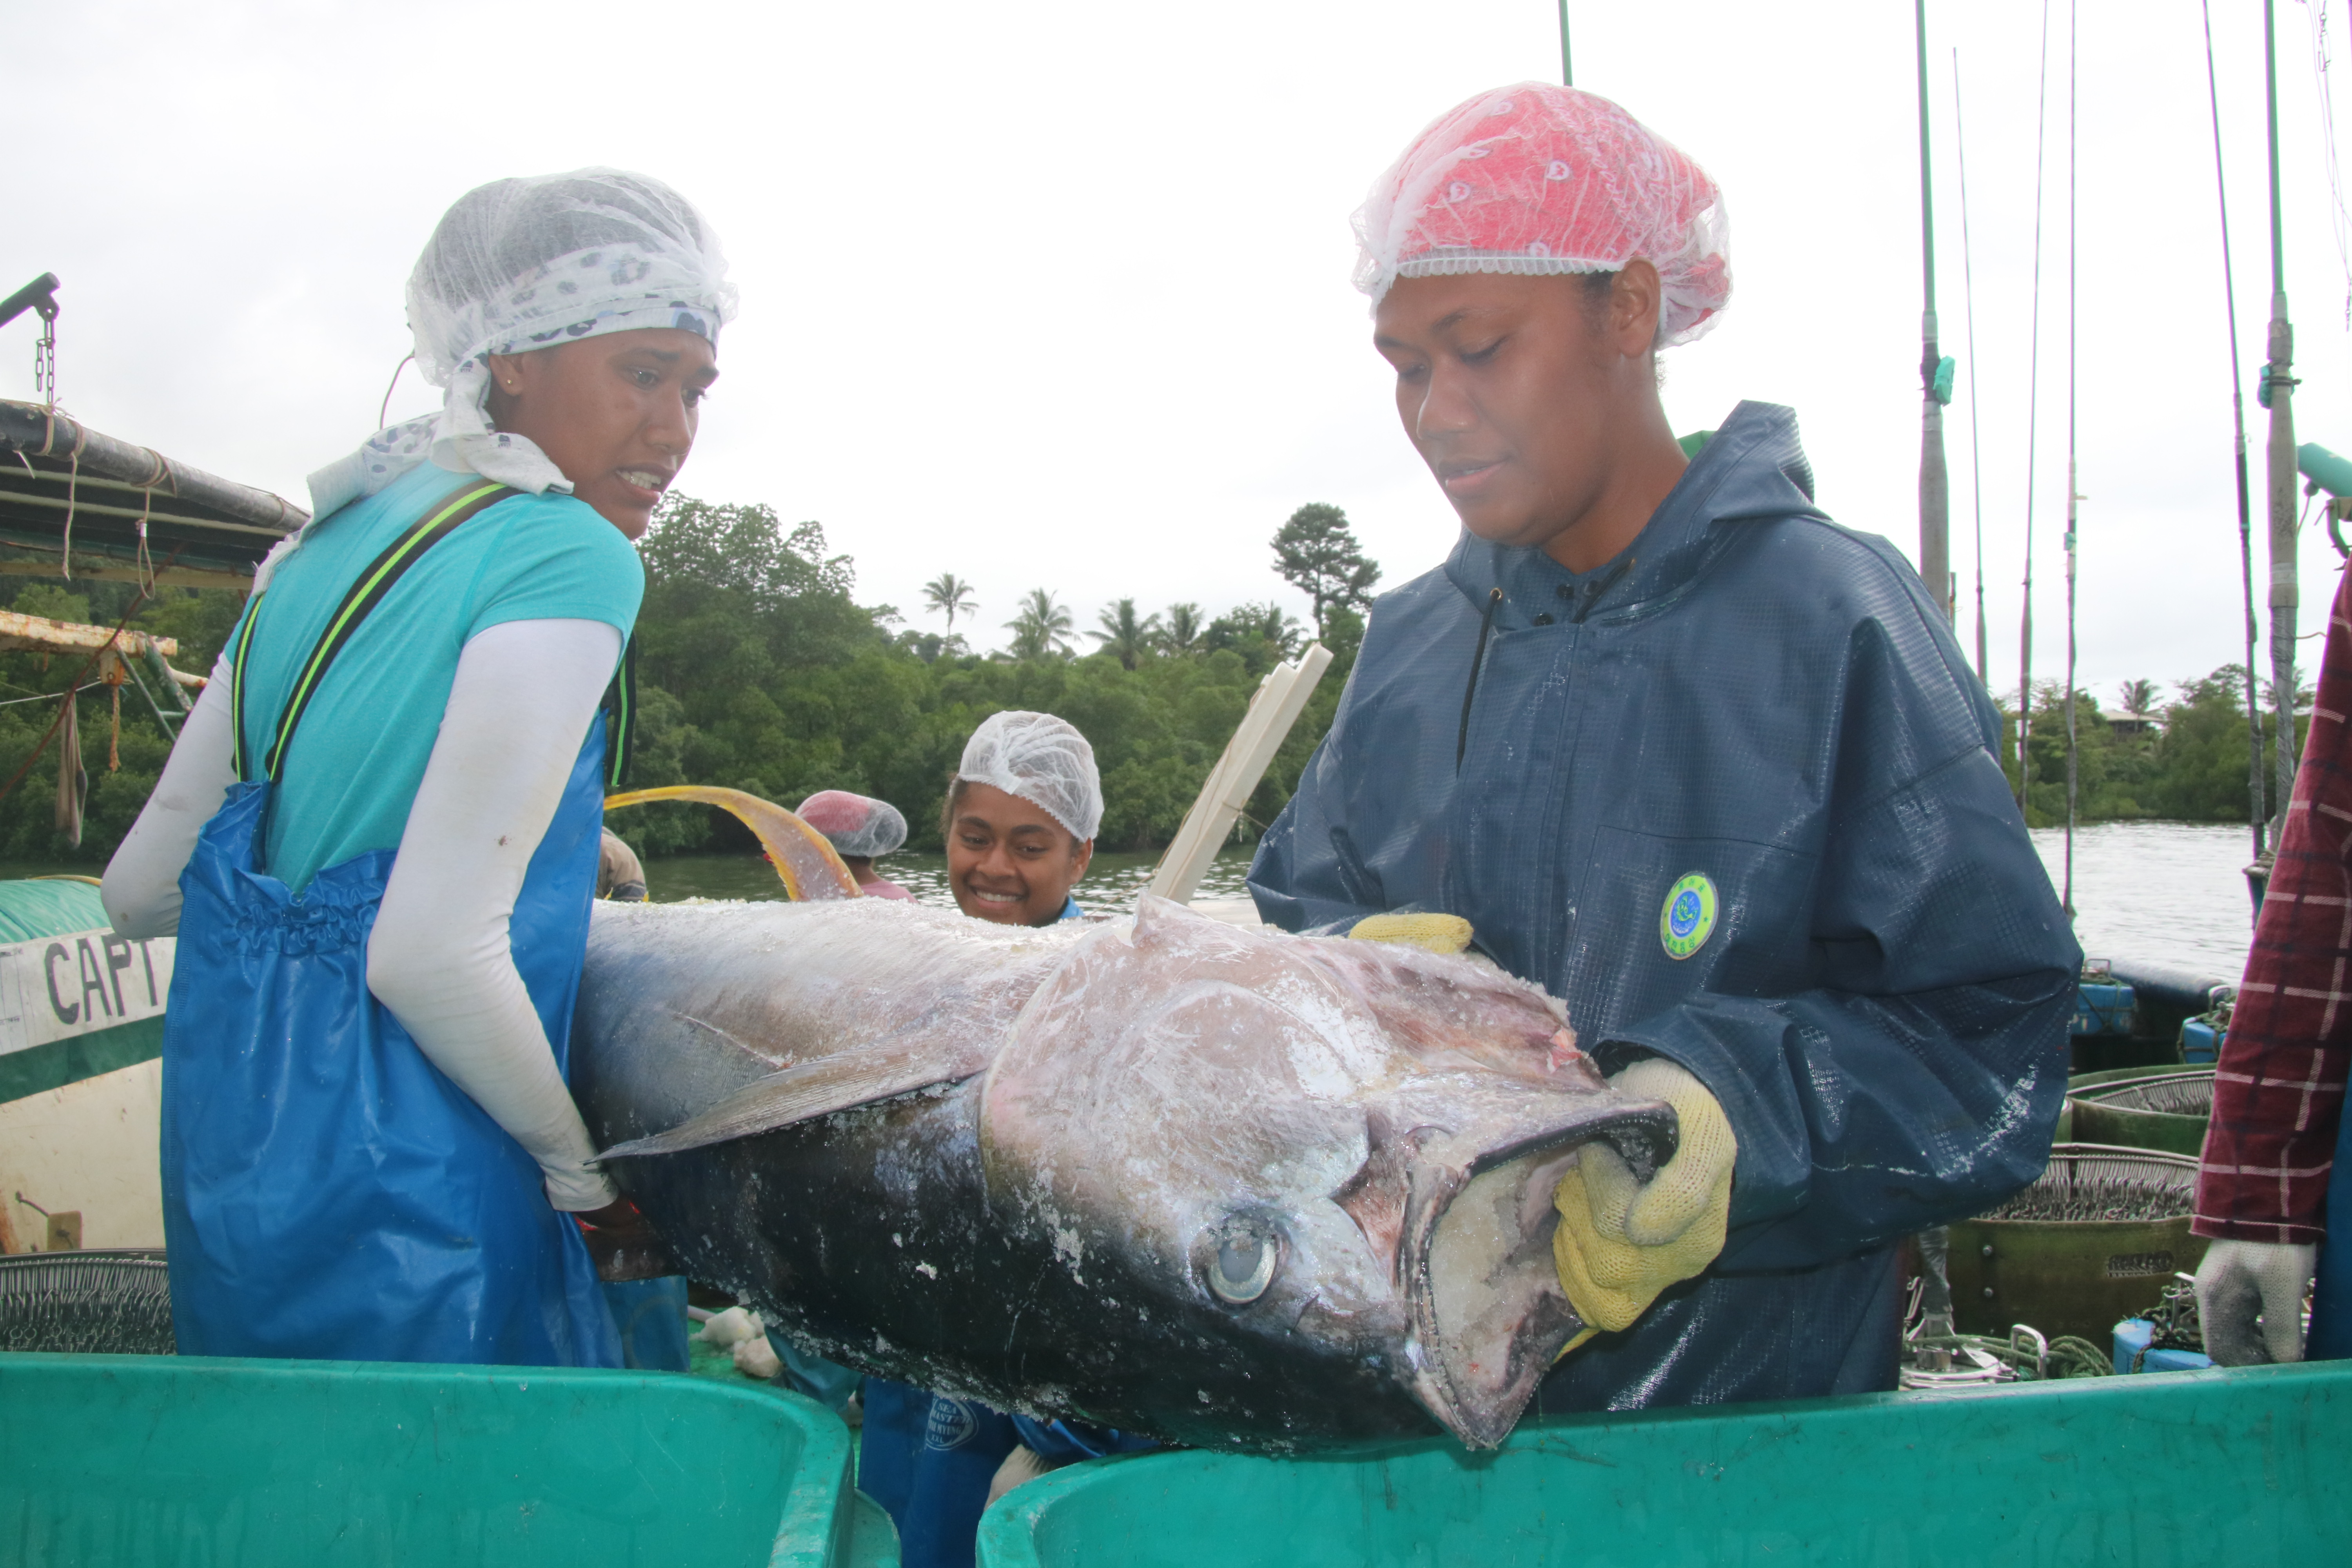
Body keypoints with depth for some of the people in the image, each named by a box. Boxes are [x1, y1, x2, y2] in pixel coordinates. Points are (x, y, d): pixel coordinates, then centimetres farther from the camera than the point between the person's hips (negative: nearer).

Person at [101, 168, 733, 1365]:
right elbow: (433, 953, -22)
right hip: (391, 1205, -8)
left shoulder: (318, 549, 10)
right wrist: (584, 1172, -9)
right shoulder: (569, 560, -15)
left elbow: (139, 888, 12)